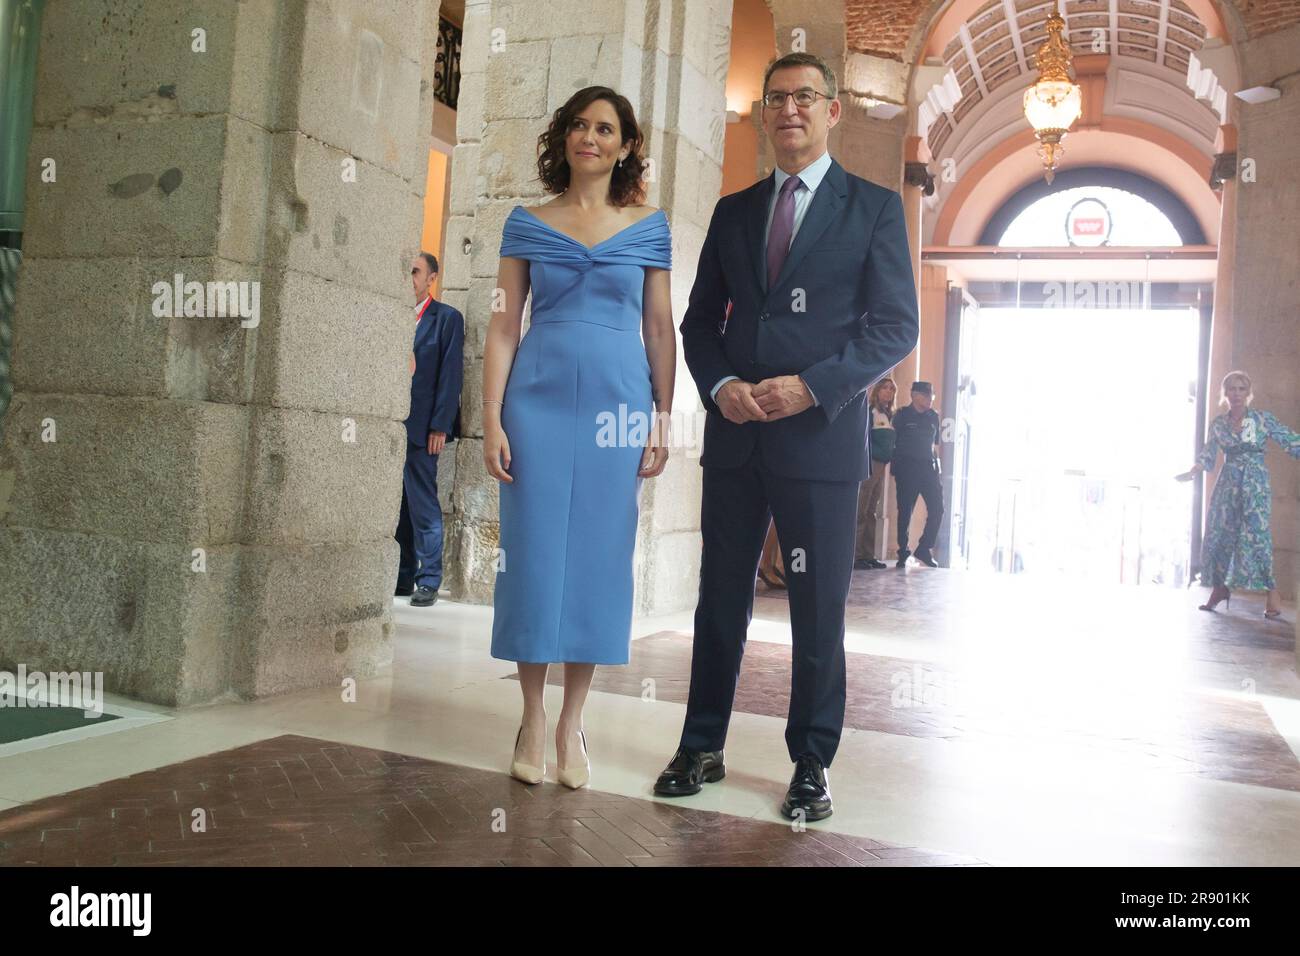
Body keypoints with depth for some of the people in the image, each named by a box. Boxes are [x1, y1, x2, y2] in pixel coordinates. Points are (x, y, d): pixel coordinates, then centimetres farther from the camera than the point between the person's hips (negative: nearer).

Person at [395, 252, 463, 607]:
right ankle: (401, 578, 16)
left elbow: (450, 375, -6)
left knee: (423, 507, -2)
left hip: (420, 428, -5)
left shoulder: (447, 318, 0)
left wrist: (440, 427, -13)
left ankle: (428, 581, 4)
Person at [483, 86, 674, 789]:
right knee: (533, 552, 0)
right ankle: (532, 717, 14)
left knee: (598, 555, 3)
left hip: (616, 402, 0)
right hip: (538, 397, 0)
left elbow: (660, 328, 8)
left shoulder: (649, 227, 9)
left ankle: (571, 723, 15)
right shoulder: (527, 224, 8)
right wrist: (492, 418, -4)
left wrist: (662, 422, 2)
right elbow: (504, 323, 4)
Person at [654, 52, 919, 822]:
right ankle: (703, 747, 23)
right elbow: (700, 319, 14)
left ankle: (812, 764, 18)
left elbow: (896, 326, -3)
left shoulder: (875, 207, 3)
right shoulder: (734, 211, 15)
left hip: (822, 435, -3)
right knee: (721, 598, 10)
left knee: (819, 608, 4)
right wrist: (720, 385, -6)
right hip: (734, 435, 4)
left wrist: (810, 388, -16)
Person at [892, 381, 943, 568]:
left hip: (928, 467, 5)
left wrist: (936, 465, 12)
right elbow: (892, 441, -4)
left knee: (937, 508, -3)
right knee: (905, 511, 0)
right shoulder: (902, 415, -2)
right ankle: (903, 554, 8)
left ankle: (924, 549, 11)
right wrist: (896, 468, -8)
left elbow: (935, 444, 18)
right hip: (906, 468, -5)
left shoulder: (933, 416, 12)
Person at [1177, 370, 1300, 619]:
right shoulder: (1218, 424, 8)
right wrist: (1191, 473, -3)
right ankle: (1219, 587, 17)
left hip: (1255, 484, -4)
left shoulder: (1263, 418, 0)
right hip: (1227, 485, 4)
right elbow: (1208, 456, 11)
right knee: (1218, 535, 3)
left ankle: (1271, 592, -4)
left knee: (1256, 536, -12)